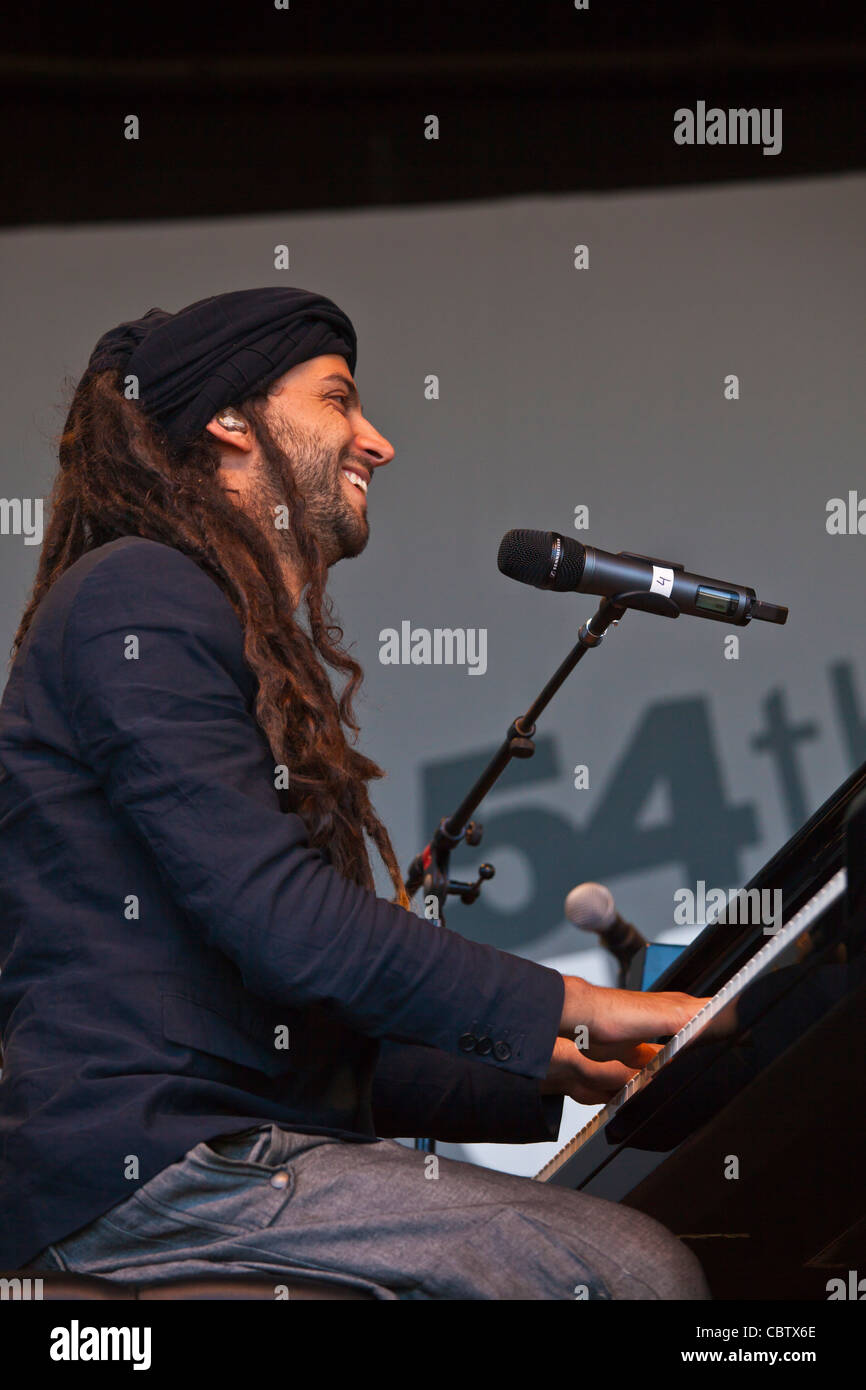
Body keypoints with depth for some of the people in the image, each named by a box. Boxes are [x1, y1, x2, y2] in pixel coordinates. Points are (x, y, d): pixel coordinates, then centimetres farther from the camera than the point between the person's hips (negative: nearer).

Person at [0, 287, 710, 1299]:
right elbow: (283, 925, -16)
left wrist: (567, 1078, 15)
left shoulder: (256, 647, 27)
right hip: (150, 1163, -10)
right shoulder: (135, 594, -4)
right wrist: (574, 1011, -9)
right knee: (642, 1270, -21)